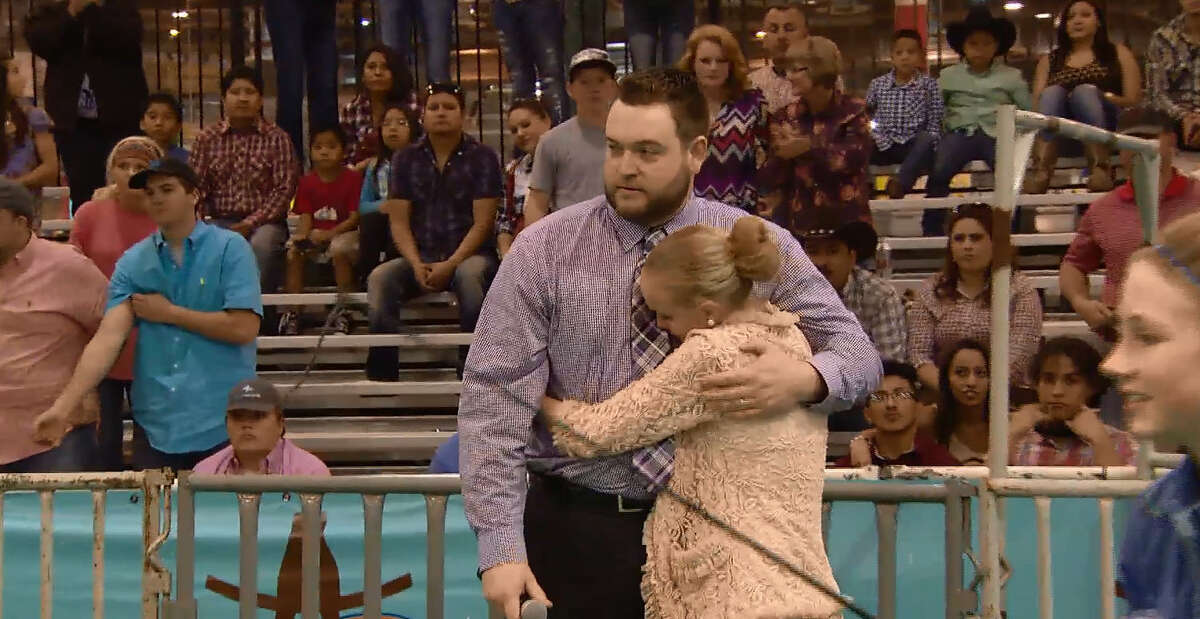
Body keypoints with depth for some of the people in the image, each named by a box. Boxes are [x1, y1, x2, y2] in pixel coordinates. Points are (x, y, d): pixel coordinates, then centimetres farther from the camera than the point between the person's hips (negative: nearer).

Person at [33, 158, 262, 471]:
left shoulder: (230, 249, -4)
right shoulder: (132, 262, 6)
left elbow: (244, 328, -14)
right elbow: (109, 336, -5)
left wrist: (169, 313, -5)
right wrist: (63, 406, -17)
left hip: (222, 425, -3)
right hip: (155, 426, 3)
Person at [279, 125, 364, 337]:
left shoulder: (353, 178, -4)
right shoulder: (307, 182, 9)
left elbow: (355, 218, -11)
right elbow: (306, 218, 1)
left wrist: (329, 234, -23)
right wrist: (301, 237, -21)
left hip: (344, 233, -4)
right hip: (315, 235, 4)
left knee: (340, 250, -36)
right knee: (293, 253, -23)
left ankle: (343, 312, -28)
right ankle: (293, 311, -19)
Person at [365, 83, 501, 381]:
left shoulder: (482, 157, 2)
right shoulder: (406, 159, 11)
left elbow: (482, 223, -5)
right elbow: (399, 222, 5)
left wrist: (451, 264, -16)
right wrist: (416, 265, -12)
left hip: (469, 255, -3)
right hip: (421, 258, 3)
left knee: (469, 275, -38)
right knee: (379, 278, -26)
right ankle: (381, 376, -27)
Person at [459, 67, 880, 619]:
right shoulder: (543, 252, -5)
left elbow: (858, 354, 2)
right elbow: (494, 400, -9)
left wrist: (805, 379, -23)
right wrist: (501, 548, -19)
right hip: (574, 529, -1)